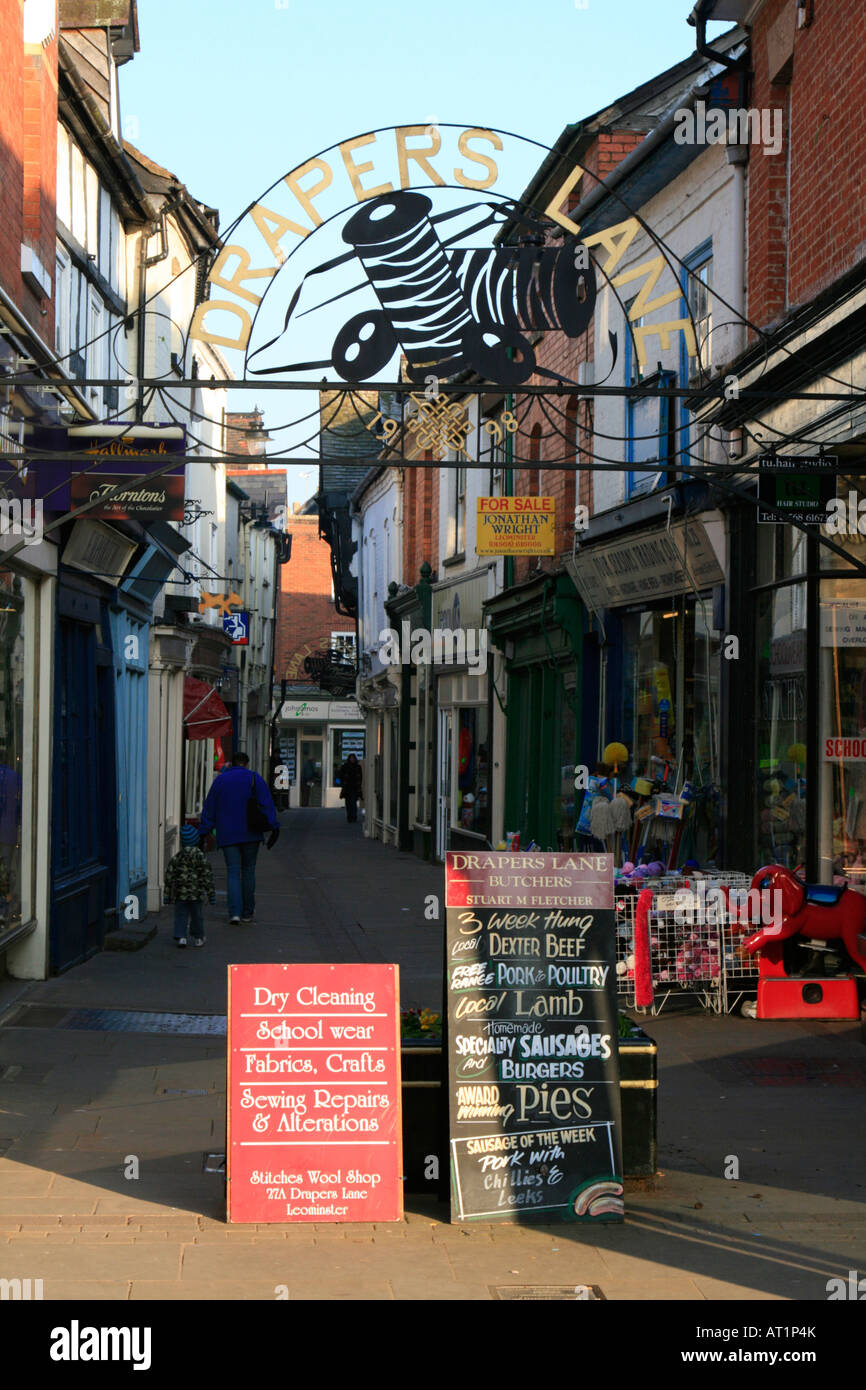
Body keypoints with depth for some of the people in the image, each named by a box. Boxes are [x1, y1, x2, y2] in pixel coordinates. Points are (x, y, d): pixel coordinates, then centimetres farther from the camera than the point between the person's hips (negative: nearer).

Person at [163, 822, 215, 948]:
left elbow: (169, 876, 0)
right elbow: (207, 875, -3)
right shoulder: (200, 856, -6)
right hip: (196, 893, 0)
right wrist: (211, 892, 5)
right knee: (197, 915, 12)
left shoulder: (175, 858, -3)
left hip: (180, 894, 0)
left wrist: (167, 894, 8)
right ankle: (198, 938, 20)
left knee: (181, 915, 7)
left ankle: (180, 936, -6)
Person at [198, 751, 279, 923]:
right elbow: (267, 804, -7)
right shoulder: (255, 779, 2)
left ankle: (235, 912, -15)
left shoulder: (220, 780, 9)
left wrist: (204, 832, 11)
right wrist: (274, 827, -10)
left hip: (227, 835, 1)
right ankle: (247, 912, 15)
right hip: (250, 834, -1)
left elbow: (209, 808, 9)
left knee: (233, 872, 0)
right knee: (248, 871, 10)